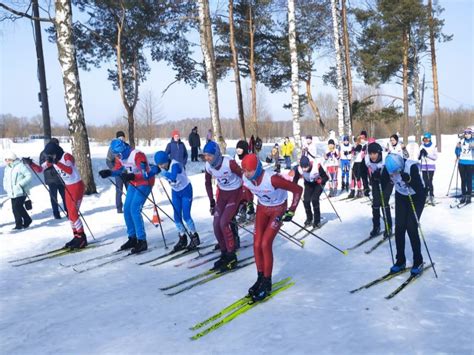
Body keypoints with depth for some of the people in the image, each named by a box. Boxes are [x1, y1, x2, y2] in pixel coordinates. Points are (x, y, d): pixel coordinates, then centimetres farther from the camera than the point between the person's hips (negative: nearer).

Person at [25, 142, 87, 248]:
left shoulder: (67, 156, -21)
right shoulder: (52, 159, 2)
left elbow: (70, 171, -39)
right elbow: (40, 169, 2)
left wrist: (56, 162, -46)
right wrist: (30, 163, -14)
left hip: (77, 186, -8)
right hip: (68, 187, 8)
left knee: (73, 213, -11)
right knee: (70, 214, 10)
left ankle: (82, 238, -3)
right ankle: (76, 236, 19)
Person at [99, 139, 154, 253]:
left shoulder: (137, 155, -27)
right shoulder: (120, 156, -2)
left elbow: (145, 173, -32)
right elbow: (118, 170, 9)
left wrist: (132, 176, -48)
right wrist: (109, 172, -12)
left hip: (145, 183, -8)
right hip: (133, 184, 9)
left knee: (134, 210, -17)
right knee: (126, 210, 5)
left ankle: (142, 241, -11)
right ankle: (132, 238, 17)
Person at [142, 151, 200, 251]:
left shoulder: (175, 165, -32)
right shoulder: (159, 167, -14)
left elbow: (173, 177, -51)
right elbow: (147, 176, -15)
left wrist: (162, 172, -48)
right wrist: (144, 169, -33)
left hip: (186, 190, -6)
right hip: (175, 192, 6)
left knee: (186, 216, -8)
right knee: (177, 217, 4)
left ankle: (195, 238, 11)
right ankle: (183, 239, 19)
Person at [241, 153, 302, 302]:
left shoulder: (272, 179, -36)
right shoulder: (246, 179, -18)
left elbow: (298, 189, -27)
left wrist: (291, 211, -27)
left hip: (278, 209, -5)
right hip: (262, 208, 5)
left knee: (265, 244, -14)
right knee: (257, 244, -2)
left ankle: (267, 283, 2)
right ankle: (260, 278, 18)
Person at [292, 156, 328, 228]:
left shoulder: (317, 166, -36)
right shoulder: (299, 169, -28)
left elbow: (326, 177, -25)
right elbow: (295, 180, -13)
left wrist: (320, 180, -41)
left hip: (318, 183, -3)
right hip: (308, 184, 3)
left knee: (314, 199, -20)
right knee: (306, 200, -11)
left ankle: (317, 221, -3)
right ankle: (309, 219, 16)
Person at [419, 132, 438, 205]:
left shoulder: (433, 146, -2)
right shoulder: (422, 146, 9)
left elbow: (436, 157, -6)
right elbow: (419, 157, 11)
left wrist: (427, 154, -17)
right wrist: (420, 154, -10)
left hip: (431, 167, -3)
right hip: (424, 167, 3)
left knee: (430, 182, -10)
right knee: (425, 182, 4)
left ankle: (431, 197, -7)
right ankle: (426, 196, 11)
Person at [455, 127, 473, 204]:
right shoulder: (461, 141, 9)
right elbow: (457, 152, 12)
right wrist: (457, 147, -8)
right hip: (462, 163, 3)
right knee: (463, 180, 6)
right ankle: (463, 195, 10)